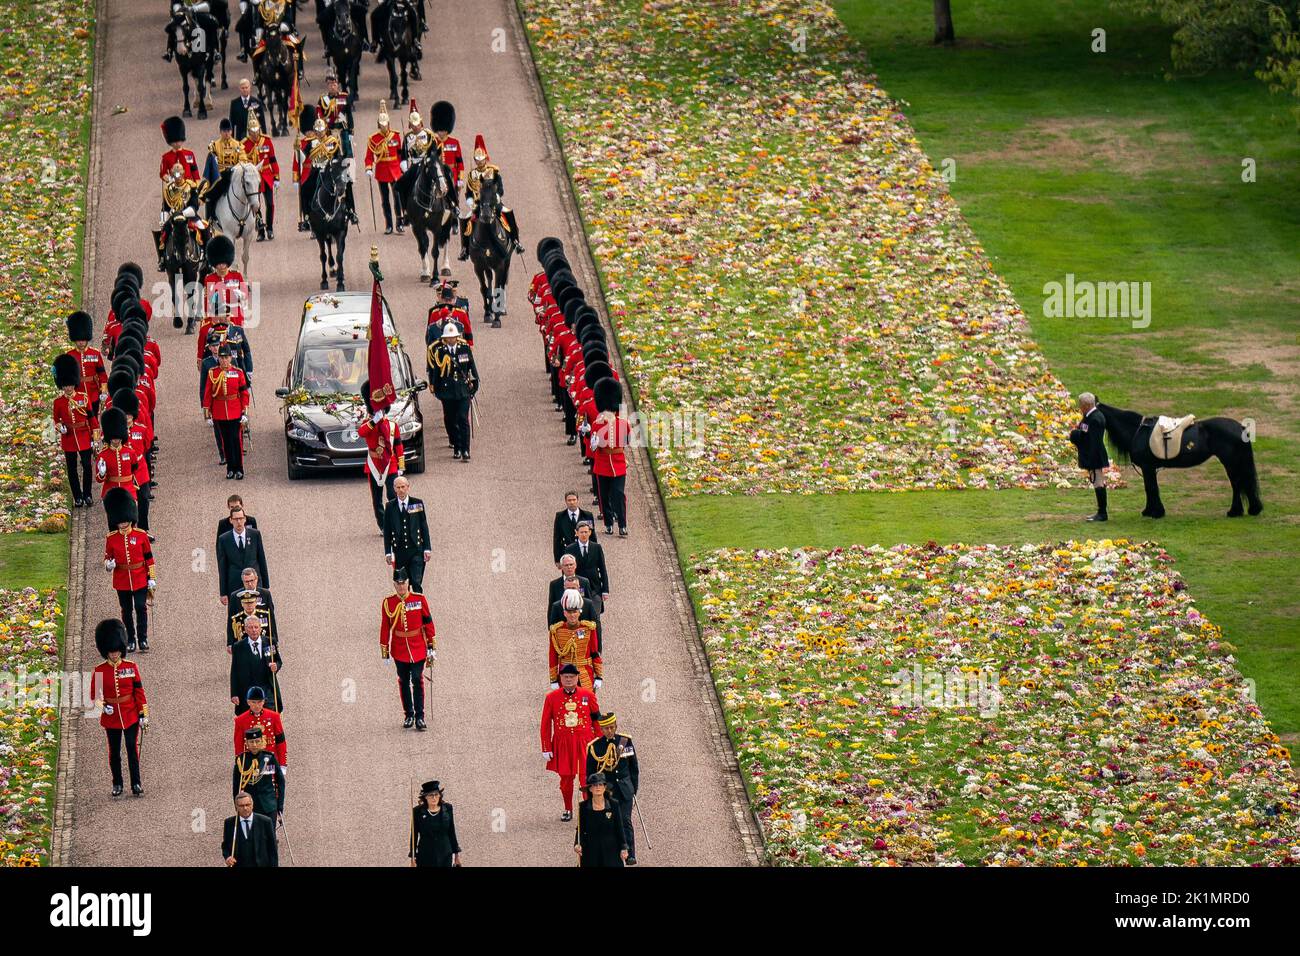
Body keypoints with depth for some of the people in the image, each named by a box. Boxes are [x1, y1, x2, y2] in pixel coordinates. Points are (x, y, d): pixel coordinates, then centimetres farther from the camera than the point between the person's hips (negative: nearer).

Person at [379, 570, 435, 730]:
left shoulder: (420, 600, -3)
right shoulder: (388, 603, -1)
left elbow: (428, 623, 1)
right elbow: (385, 628, 3)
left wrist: (432, 648, 1)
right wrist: (384, 652, 3)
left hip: (418, 648, -1)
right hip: (399, 649, 1)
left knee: (417, 680, -7)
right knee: (404, 682, 8)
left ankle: (419, 717, -5)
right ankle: (409, 715, 19)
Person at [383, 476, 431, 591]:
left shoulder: (417, 504, 1)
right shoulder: (390, 506, 2)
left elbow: (424, 526, 3)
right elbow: (387, 531, 5)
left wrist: (427, 549, -1)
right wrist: (388, 552, 1)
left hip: (416, 550, -1)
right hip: (399, 552, 1)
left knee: (416, 582, -8)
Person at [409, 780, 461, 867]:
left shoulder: (447, 809, 1)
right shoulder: (418, 811, -4)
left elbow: (452, 833, 8)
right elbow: (414, 836, 1)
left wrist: (456, 853, 10)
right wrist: (413, 857, -1)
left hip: (445, 855, 1)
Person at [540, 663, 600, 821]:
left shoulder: (588, 696, -1)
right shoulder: (552, 697, -1)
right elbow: (546, 724, 3)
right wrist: (546, 749, 1)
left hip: (584, 743, -1)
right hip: (563, 745, 1)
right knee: (566, 778, 9)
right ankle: (568, 810, 27)